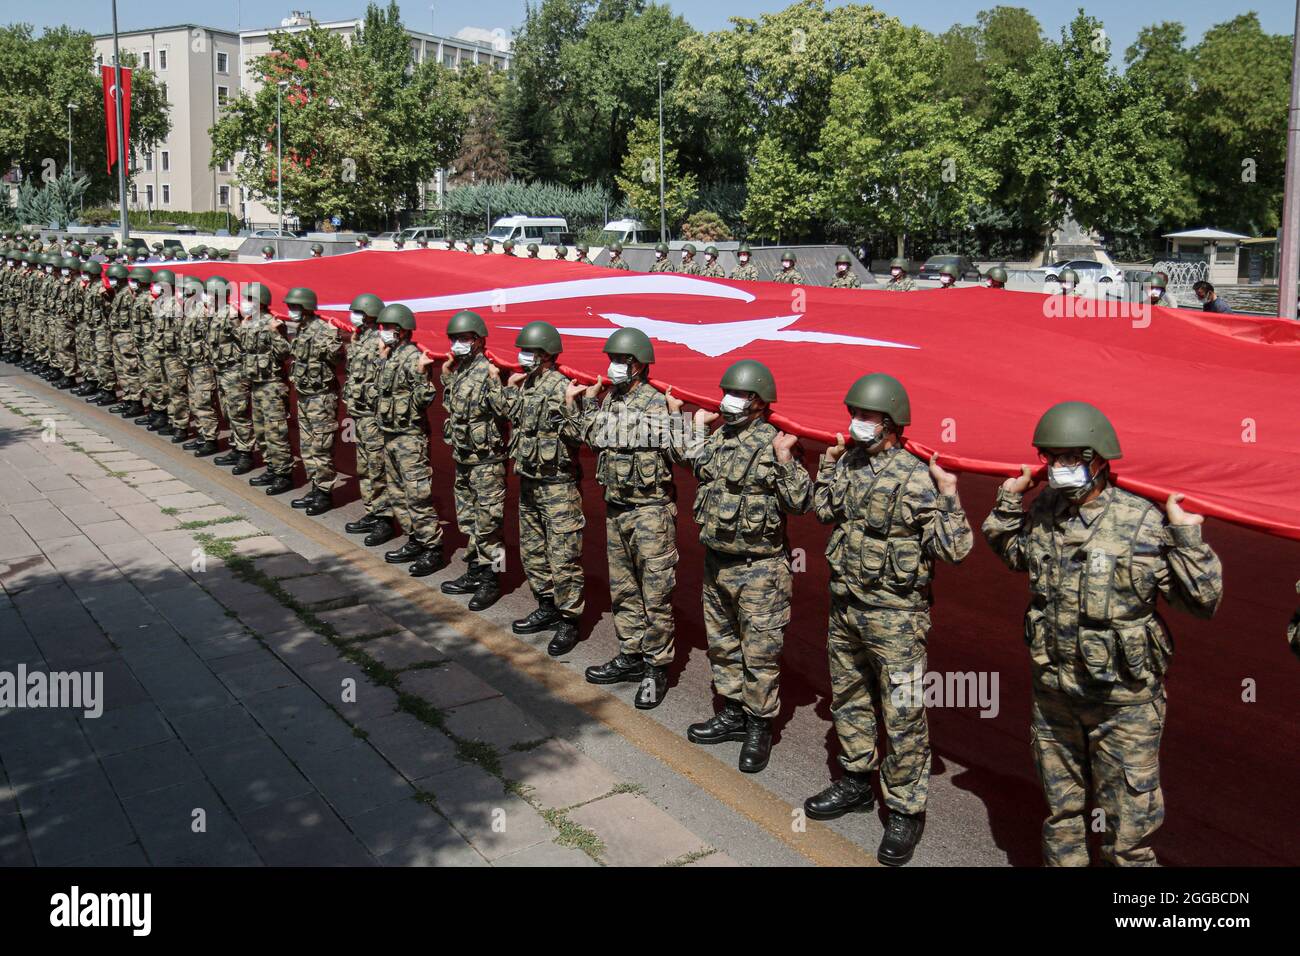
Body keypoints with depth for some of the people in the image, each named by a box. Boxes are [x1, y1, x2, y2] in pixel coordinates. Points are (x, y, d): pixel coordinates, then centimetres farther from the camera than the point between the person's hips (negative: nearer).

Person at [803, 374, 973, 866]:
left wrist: (949, 494, -29)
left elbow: (953, 549, -21)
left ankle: (905, 812, 14)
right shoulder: (849, 465, 3)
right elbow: (825, 510, 24)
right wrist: (827, 463, 17)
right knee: (848, 697, 21)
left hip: (894, 616, -7)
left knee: (902, 716, 1)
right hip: (845, 604, 8)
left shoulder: (916, 478, -18)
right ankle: (858, 781, 39)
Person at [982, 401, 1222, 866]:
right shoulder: (1042, 513, -1)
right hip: (1052, 690, 5)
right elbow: (1011, 553, 22)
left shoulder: (1143, 522, -16)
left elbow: (1202, 601, -13)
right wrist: (1008, 502, 8)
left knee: (1128, 819, 6)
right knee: (1061, 806, 22)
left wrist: (1187, 538, -26)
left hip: (1122, 699, -5)